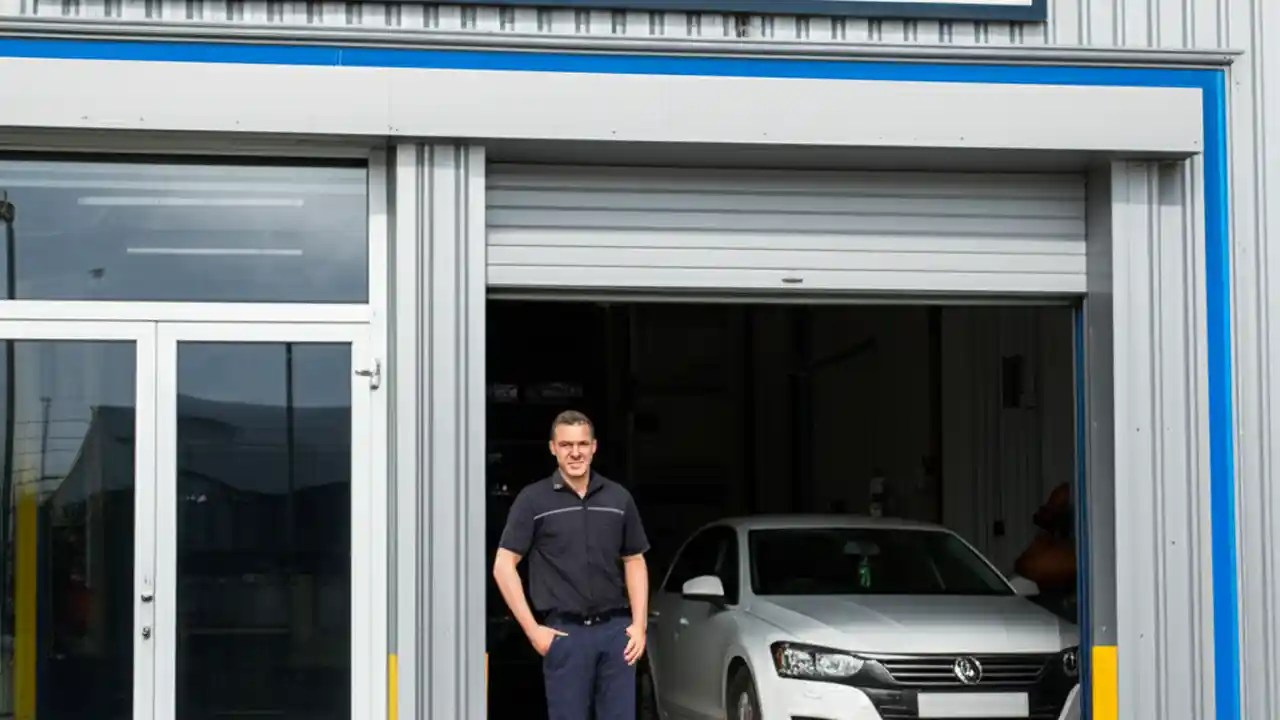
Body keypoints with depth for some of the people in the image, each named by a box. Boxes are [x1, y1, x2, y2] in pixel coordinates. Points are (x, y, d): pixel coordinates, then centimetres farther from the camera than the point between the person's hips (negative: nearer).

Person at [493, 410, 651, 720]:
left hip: (615, 629, 3)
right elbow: (504, 566, -3)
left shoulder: (618, 498, 8)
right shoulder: (534, 500, -2)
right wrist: (532, 629, -8)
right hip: (565, 632, -3)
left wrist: (639, 624, 3)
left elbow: (635, 562, 13)